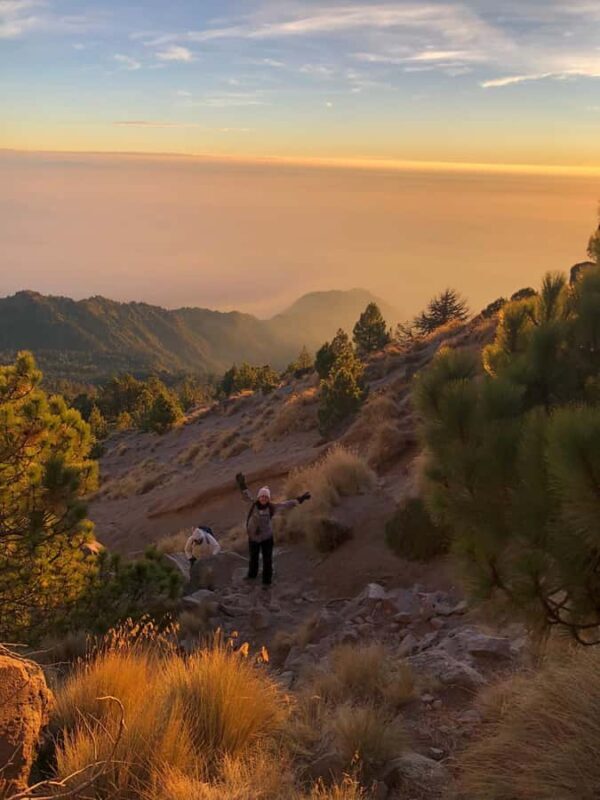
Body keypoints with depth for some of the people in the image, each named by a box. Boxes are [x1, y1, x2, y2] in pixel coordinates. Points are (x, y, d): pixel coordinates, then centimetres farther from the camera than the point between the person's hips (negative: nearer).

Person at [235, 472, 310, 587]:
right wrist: (242, 485, -31)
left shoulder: (272, 507, -16)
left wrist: (300, 499, -15)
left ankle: (267, 581, 25)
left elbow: (287, 504, -12)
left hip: (267, 538, -2)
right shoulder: (253, 504, -13)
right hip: (253, 537, 2)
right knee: (253, 557, 24)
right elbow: (246, 495, -16)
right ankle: (252, 574, 49)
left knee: (267, 560, 8)